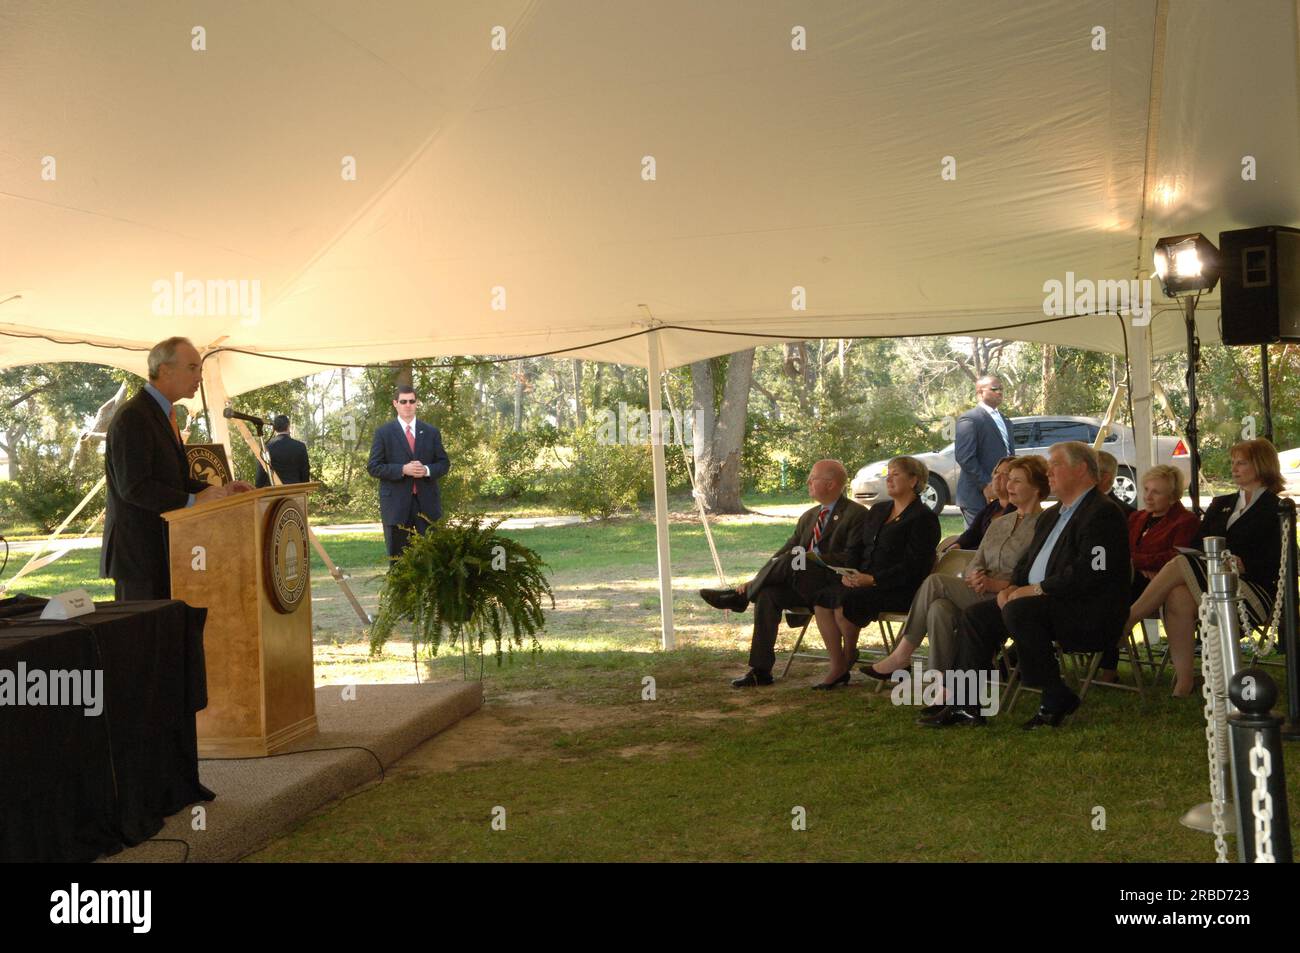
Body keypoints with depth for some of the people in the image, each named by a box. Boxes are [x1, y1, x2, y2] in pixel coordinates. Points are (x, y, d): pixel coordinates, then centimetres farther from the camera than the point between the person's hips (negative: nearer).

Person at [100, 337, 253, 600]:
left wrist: (218, 491, 7)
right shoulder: (132, 418, -15)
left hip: (161, 550, 10)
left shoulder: (163, 414, 17)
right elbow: (134, 487, -23)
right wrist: (193, 500, -26)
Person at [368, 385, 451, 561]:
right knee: (398, 557, 2)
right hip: (397, 504, -2)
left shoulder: (431, 432, 11)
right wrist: (403, 469, -16)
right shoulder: (383, 432, 3)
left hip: (427, 502, 2)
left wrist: (427, 470, -10)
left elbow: (444, 464, 12)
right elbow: (373, 467, -2)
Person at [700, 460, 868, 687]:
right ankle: (760, 670, -20)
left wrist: (814, 557, -19)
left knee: (791, 560, -31)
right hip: (803, 587, 7)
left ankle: (740, 597, -11)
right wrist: (755, 581, 2)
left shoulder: (857, 514, -4)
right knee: (767, 593, -21)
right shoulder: (809, 516, 19)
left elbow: (851, 559, -13)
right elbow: (784, 552, 15)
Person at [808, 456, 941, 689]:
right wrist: (849, 573, 0)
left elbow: (912, 567, -14)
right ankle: (837, 667, -12)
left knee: (845, 601, -29)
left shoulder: (923, 518, -6)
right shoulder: (878, 510, 21)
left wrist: (873, 580, -19)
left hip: (900, 590, -8)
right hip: (864, 581, 8)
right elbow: (859, 549, 22)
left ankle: (849, 654, -1)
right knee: (822, 598, -17)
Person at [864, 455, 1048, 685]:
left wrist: (994, 584, -19)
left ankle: (901, 655, -14)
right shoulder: (999, 523, 23)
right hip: (979, 595, 6)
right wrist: (975, 576, -6)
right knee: (939, 609, -27)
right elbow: (975, 564, 18)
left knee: (935, 582, -21)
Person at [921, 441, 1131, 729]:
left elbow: (1090, 573, -22)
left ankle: (1056, 699, -20)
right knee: (975, 616, 0)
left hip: (1088, 615, -10)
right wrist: (1013, 586, 2)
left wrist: (1036, 590, -18)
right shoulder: (1051, 516, 21)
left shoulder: (1103, 513, -11)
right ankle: (964, 706, -3)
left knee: (1019, 611, -33)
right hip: (1045, 604, 10)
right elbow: (1027, 560, 24)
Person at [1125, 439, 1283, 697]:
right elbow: (1197, 544, 16)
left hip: (1255, 591, -5)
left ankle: (1126, 622, -23)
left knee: (1179, 566, -27)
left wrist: (1241, 564, -20)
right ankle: (1183, 679, -33)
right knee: (1178, 596, -31)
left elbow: (1275, 564, -7)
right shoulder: (1221, 504, 26)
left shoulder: (1277, 509, 5)